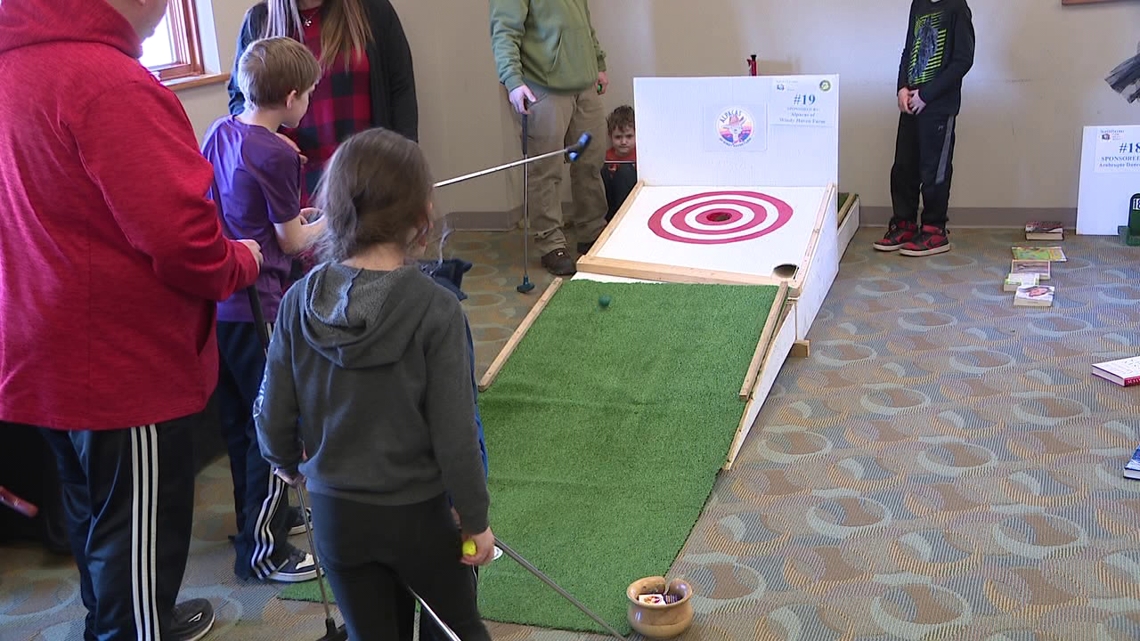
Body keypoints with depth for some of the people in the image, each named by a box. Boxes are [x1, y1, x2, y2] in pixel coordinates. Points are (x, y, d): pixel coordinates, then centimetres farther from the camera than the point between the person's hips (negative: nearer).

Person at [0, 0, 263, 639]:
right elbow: (183, 243, -27)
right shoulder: (110, 82, -24)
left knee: (93, 510, 26)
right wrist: (242, 261, -6)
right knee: (139, 532, 8)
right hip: (124, 363, -9)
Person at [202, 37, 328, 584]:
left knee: (239, 417, 19)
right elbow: (292, 241, -9)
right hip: (256, 306, -8)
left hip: (217, 301, 9)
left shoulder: (220, 133, 5)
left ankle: (262, 514, 36)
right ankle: (262, 551, 8)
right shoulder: (277, 155, -18)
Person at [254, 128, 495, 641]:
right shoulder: (435, 309, -20)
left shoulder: (300, 301, -11)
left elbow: (273, 413, -3)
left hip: (335, 514, 3)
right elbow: (455, 431, -18)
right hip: (417, 514, -3)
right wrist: (476, 518, -4)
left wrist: (286, 463, 19)